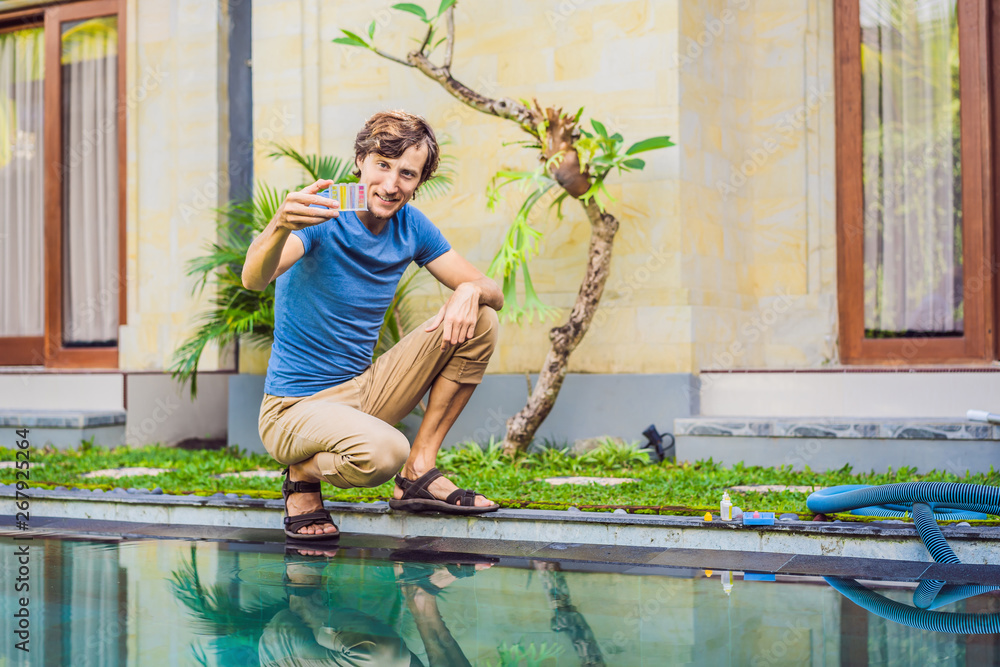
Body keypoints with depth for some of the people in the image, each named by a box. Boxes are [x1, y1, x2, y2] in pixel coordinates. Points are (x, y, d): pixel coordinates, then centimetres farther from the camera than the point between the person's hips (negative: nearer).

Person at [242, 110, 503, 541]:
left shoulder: (409, 226, 2)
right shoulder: (322, 218, -16)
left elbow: (492, 292, 3)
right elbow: (254, 279, -34)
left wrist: (470, 292, -22)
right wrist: (281, 226, -56)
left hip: (363, 393, 7)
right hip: (296, 406, -6)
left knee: (480, 322, -7)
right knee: (382, 452, -37)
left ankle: (419, 472, -3)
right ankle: (303, 473, -2)